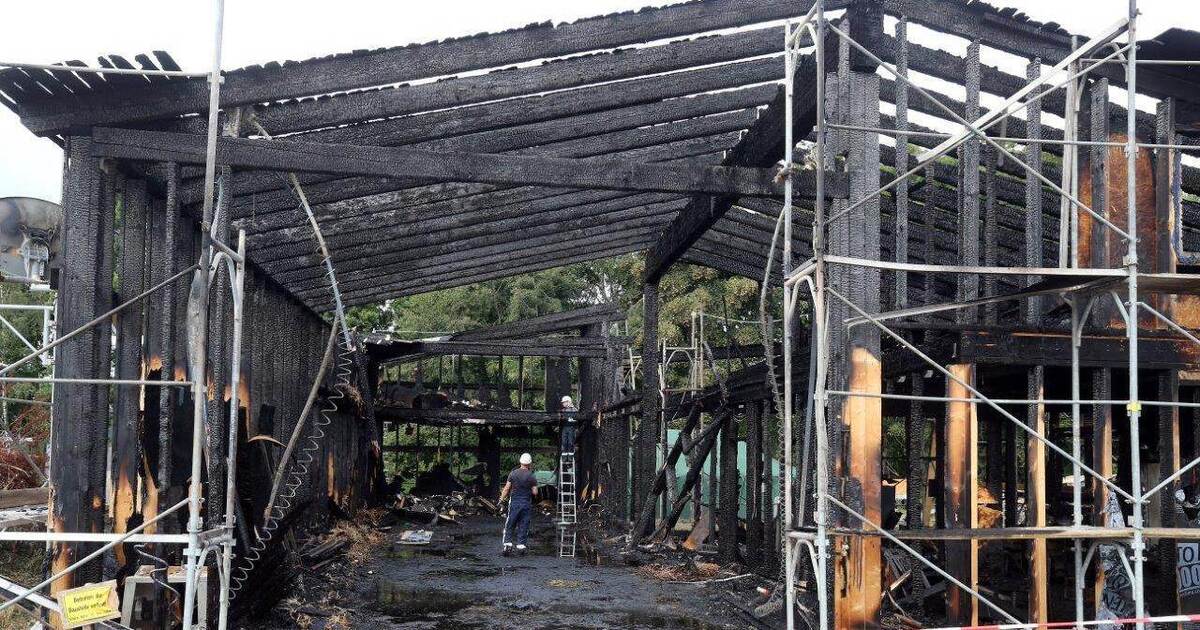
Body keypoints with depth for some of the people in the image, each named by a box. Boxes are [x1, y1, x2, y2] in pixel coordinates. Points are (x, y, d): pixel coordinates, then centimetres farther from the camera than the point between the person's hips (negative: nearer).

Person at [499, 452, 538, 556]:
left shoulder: (513, 473, -4)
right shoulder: (532, 477, -5)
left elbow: (506, 489, -3)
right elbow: (535, 492, -3)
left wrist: (502, 499, 6)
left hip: (514, 503, 0)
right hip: (527, 504, 0)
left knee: (509, 525, 7)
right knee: (523, 527, 7)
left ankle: (508, 545, -2)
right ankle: (520, 547, 6)